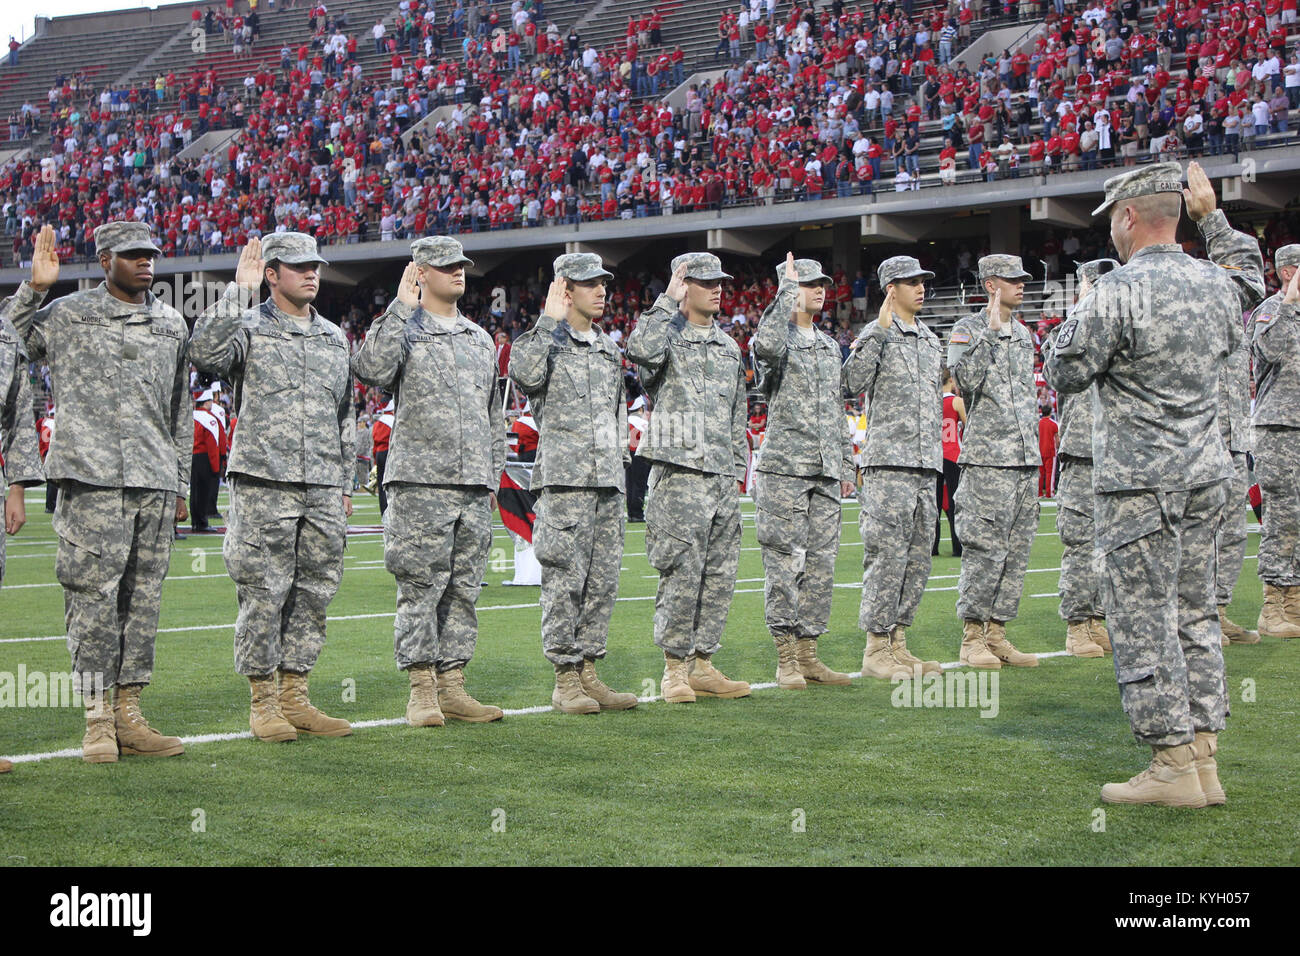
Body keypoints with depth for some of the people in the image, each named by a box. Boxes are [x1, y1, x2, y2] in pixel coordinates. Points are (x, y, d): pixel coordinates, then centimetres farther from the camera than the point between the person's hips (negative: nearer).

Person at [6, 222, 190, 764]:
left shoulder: (171, 324, 17)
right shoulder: (67, 316, 5)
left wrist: (180, 484, 19)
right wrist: (34, 288, -6)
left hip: (155, 483, 4)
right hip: (91, 477, -4)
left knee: (142, 598, 5)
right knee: (93, 594, -6)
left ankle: (130, 718, 10)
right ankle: (97, 719, 1)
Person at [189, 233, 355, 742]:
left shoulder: (335, 337, 17)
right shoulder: (249, 327, 1)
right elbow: (205, 352, -22)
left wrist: (345, 482, 18)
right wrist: (239, 291, -19)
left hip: (323, 491, 5)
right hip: (264, 486, -5)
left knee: (313, 595, 7)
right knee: (263, 595, -3)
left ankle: (294, 696, 16)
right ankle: (263, 702, 6)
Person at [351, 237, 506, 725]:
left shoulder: (480, 338, 19)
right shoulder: (403, 330, 1)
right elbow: (371, 369, -22)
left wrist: (493, 473, 16)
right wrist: (402, 307, -18)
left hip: (475, 488, 6)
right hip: (420, 483, -6)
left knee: (463, 589, 7)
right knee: (421, 588, -5)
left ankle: (451, 687, 12)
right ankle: (422, 691, 0)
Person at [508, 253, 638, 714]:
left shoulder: (609, 348, 20)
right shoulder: (547, 341, -1)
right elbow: (524, 374, -24)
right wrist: (549, 319, -19)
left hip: (608, 482, 7)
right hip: (564, 480, -7)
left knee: (602, 581, 6)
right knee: (565, 580, -6)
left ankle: (588, 672, 13)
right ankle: (565, 680, -2)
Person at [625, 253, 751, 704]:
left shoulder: (728, 346, 18)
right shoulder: (668, 336, -3)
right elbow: (641, 349, -29)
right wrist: (667, 301, -19)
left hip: (722, 478, 7)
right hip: (680, 472, -7)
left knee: (720, 574, 7)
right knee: (682, 574, -7)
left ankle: (703, 664, 15)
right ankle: (675, 667, 1)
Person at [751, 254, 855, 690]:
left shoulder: (829, 345, 19)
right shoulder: (779, 338, -4)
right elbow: (767, 345, -32)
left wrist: (846, 465, 18)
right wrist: (788, 289, -23)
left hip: (825, 473, 7)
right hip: (785, 469, -7)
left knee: (821, 563, 6)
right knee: (785, 562, -4)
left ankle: (808, 653, 13)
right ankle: (786, 658, 1)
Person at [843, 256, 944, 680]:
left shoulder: (930, 339, 19)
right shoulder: (877, 333, -3)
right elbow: (853, 382, -19)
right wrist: (879, 332, -22)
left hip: (926, 463, 8)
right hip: (888, 461, -8)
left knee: (917, 557, 8)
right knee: (886, 554, -8)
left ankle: (897, 643, 14)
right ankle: (876, 649, -4)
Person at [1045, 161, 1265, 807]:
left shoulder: (1118, 293, -15)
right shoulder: (1216, 284, 7)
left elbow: (1063, 374, -9)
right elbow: (1250, 272, 32)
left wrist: (1077, 318, 7)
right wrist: (1211, 216, 32)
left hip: (1139, 483, -7)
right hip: (1205, 475, 7)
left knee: (1144, 620, -2)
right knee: (1194, 614, 12)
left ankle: (1174, 766, -2)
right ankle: (1202, 759, 14)